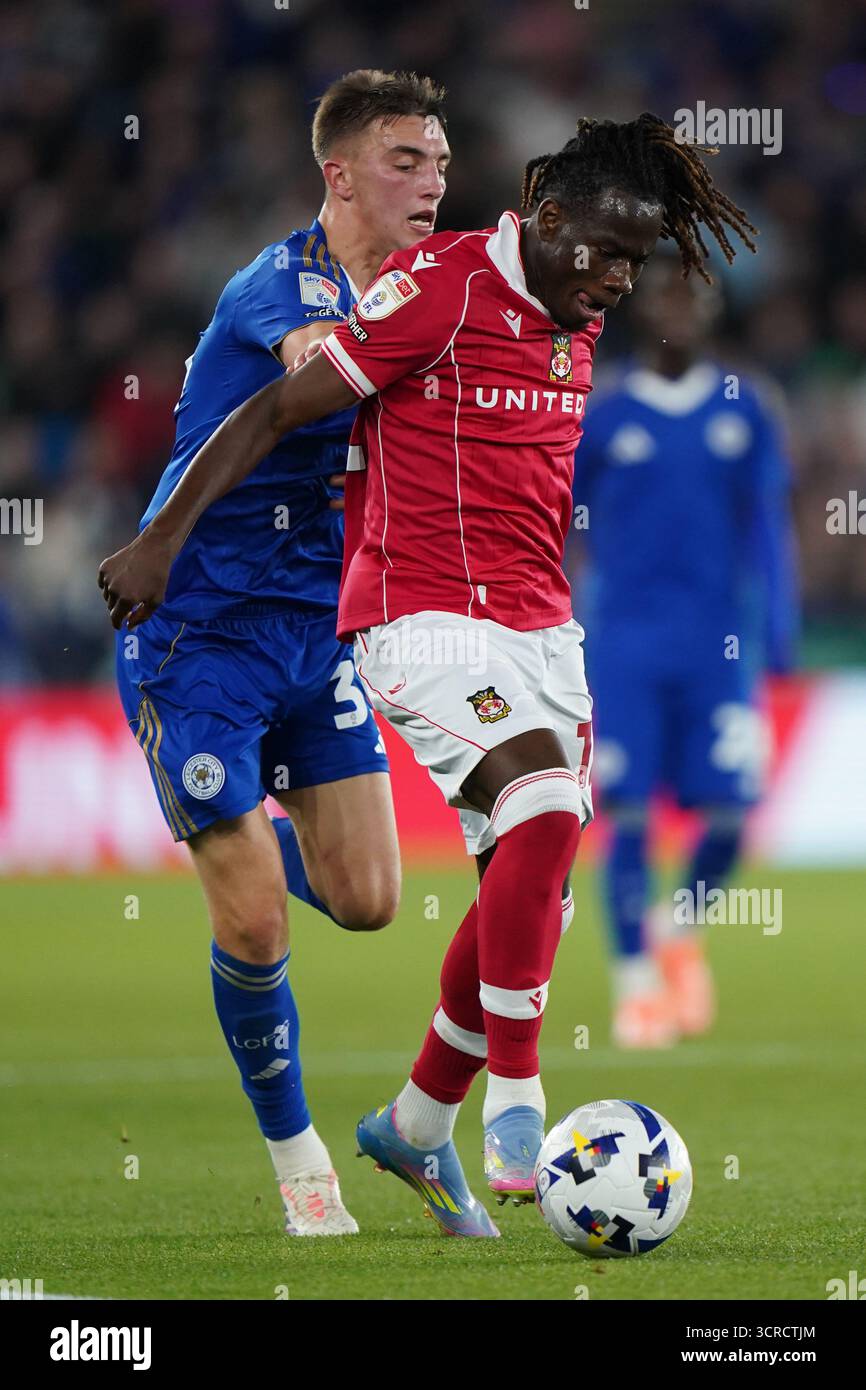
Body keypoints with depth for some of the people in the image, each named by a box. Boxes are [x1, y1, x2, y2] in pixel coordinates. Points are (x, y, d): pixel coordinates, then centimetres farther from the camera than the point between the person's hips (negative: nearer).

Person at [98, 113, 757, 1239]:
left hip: (539, 623, 8)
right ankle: (515, 1110, -22)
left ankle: (420, 1122, 22)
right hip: (422, 614, -8)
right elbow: (276, 412, -9)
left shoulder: (579, 320, 11)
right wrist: (162, 540, -11)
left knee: (530, 881, 5)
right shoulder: (441, 288, -13)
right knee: (545, 811, -27)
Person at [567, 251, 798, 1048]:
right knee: (629, 811, -6)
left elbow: (768, 527, 10)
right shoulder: (602, 417, 2)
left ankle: (681, 928, 25)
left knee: (729, 815, -4)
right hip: (625, 643, -2)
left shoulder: (741, 411, 7)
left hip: (718, 645, 2)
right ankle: (636, 983, 6)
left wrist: (779, 635, 3)